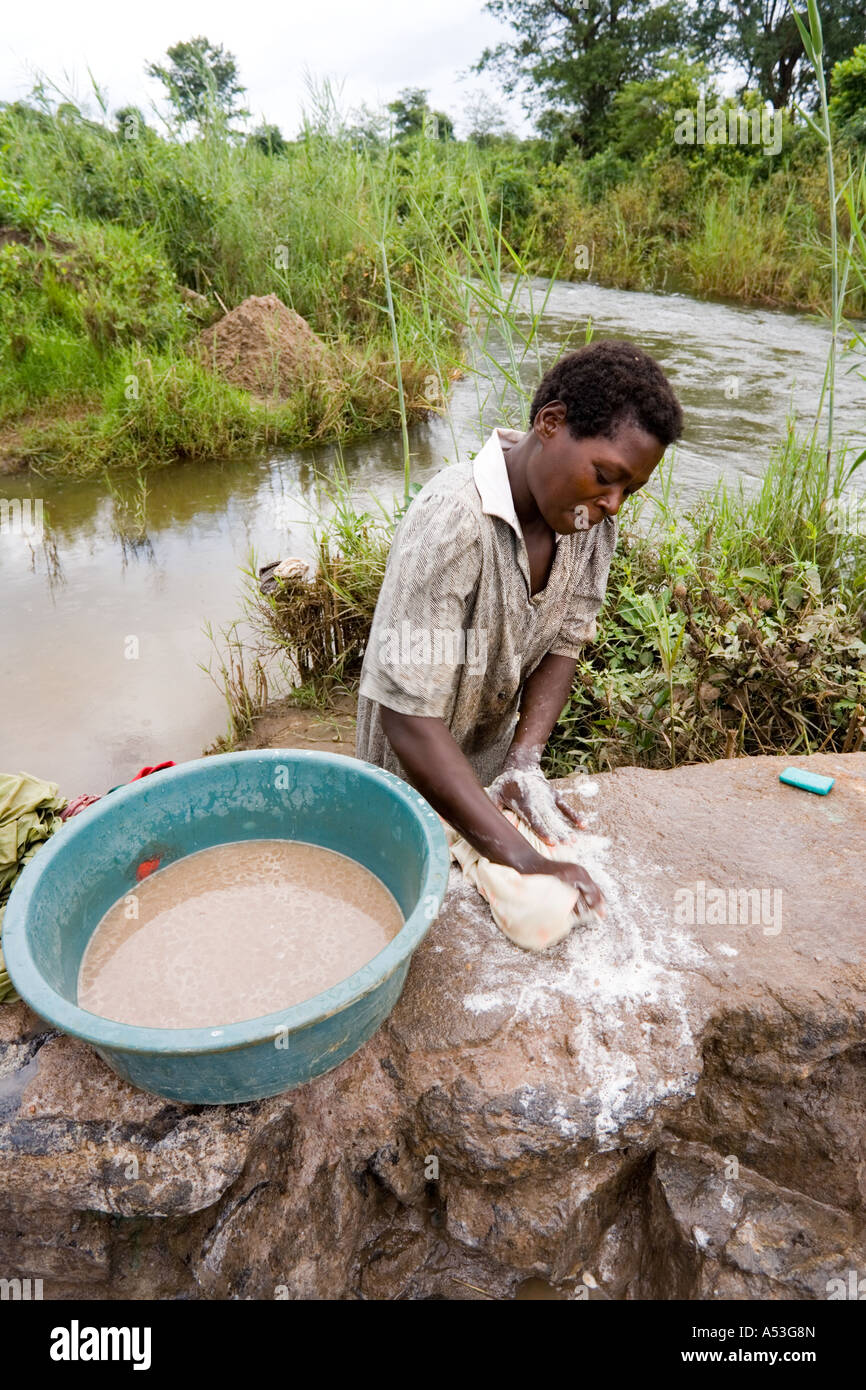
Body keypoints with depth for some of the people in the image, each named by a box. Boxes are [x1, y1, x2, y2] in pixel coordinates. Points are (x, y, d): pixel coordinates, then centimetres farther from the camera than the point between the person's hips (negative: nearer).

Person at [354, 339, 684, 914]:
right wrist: (519, 856, -40)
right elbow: (410, 719, -37)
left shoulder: (594, 519, -13)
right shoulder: (452, 523, -36)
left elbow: (562, 645, -6)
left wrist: (523, 764, -22)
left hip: (494, 763, 6)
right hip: (417, 775, -5)